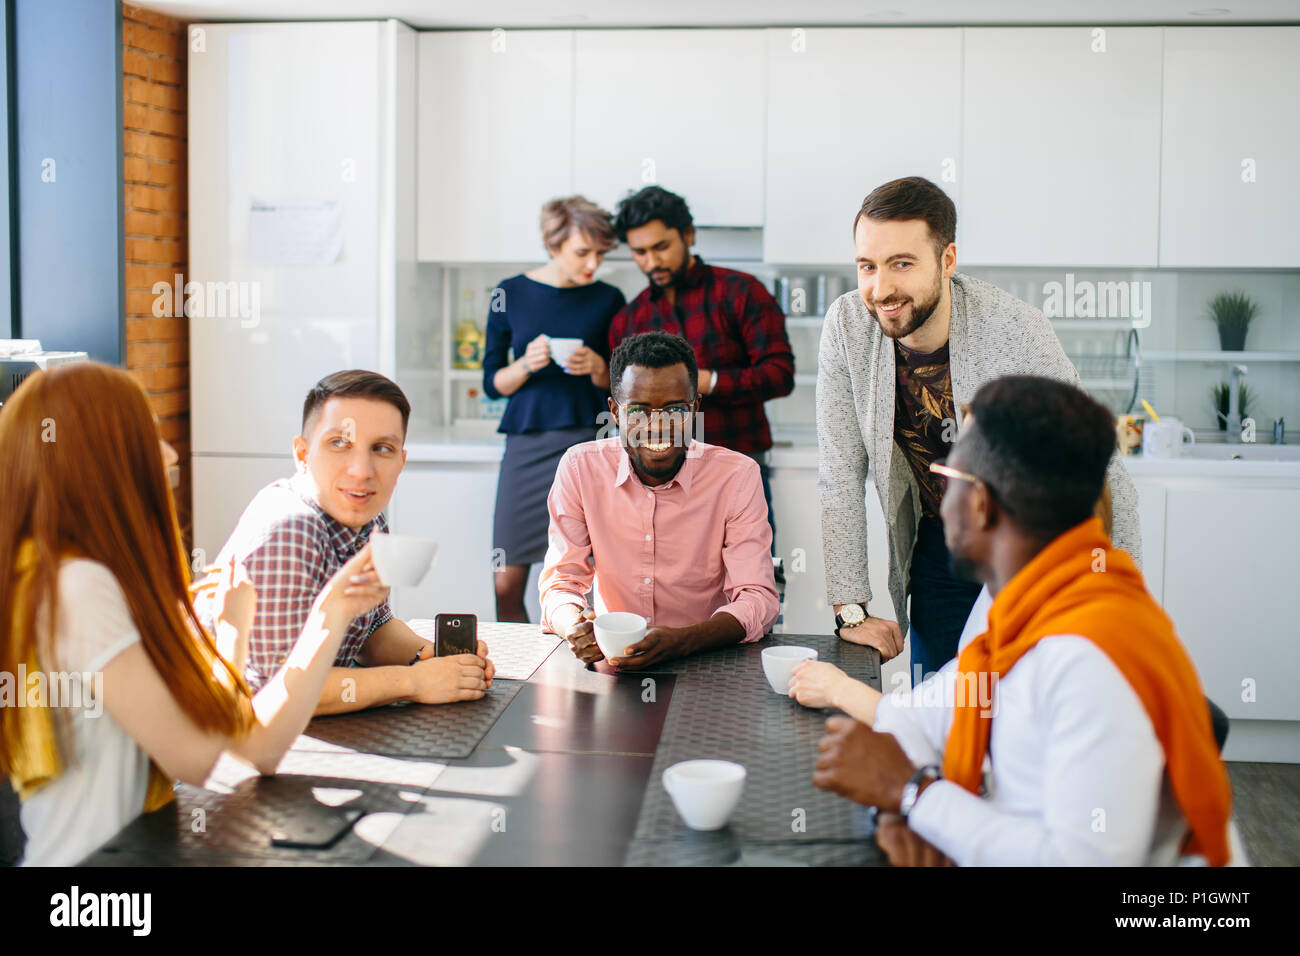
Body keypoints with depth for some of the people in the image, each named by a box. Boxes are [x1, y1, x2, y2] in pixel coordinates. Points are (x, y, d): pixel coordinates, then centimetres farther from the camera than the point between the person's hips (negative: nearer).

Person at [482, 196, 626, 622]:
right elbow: (492, 382, 7)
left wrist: (598, 370, -10)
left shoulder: (607, 300, 5)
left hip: (587, 441, -1)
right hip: (527, 442, 1)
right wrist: (526, 365, -13)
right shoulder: (511, 294, 5)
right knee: (506, 585, 1)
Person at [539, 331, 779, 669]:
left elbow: (757, 598, -12)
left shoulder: (736, 475, -6)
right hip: (612, 664, 2)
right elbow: (561, 584, -3)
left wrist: (683, 641, -32)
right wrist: (575, 627, -28)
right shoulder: (580, 468, -2)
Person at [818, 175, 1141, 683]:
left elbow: (1103, 478, -14)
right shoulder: (848, 327, -14)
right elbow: (840, 478, -8)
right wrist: (850, 611, -10)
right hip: (938, 554, 3)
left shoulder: (1017, 332, -24)